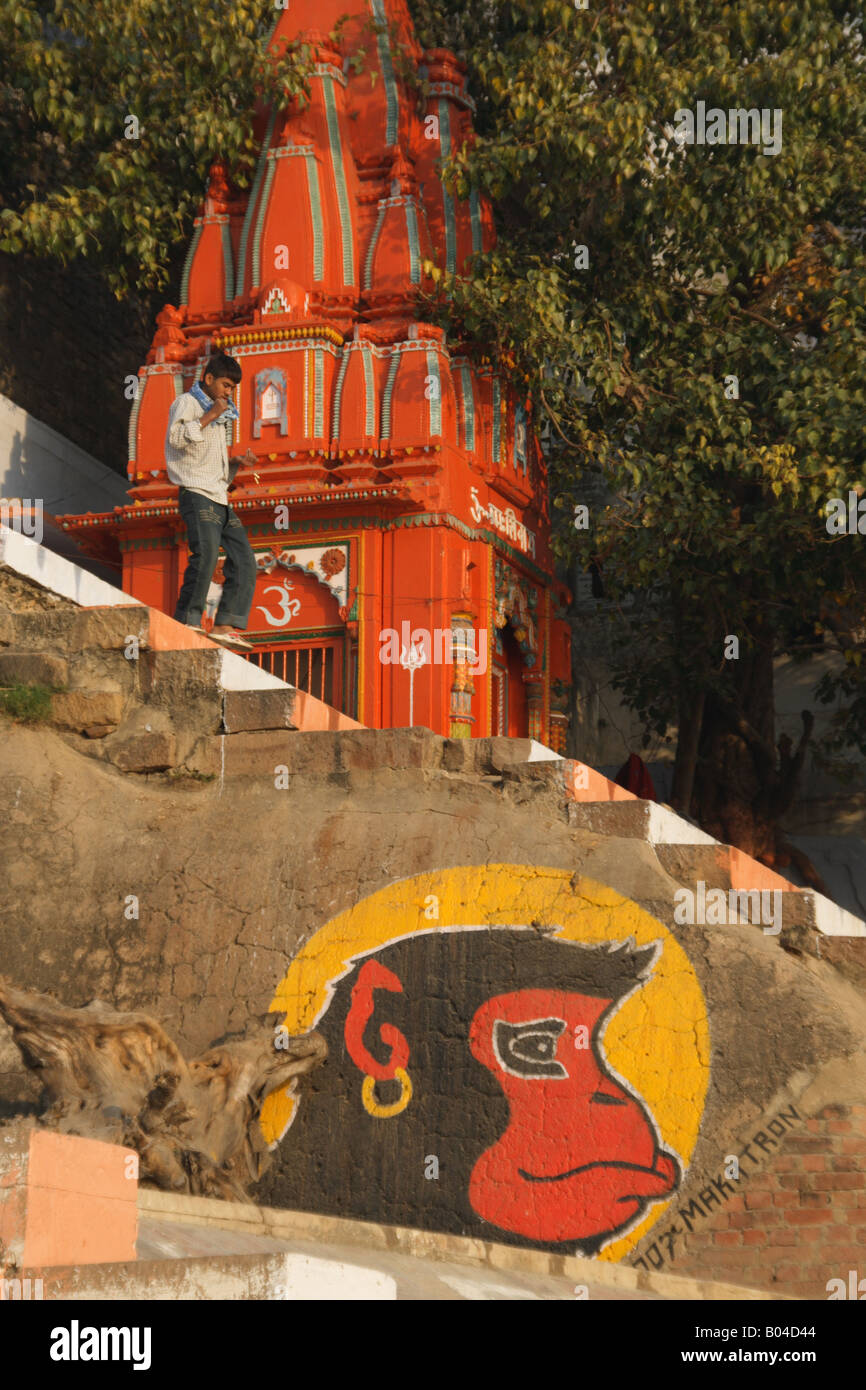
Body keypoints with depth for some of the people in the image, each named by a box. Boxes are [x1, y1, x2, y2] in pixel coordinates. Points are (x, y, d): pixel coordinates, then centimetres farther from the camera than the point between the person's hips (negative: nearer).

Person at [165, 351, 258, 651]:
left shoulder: (217, 422, 28)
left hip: (219, 499, 9)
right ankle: (187, 621, -27)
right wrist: (208, 417, -11)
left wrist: (236, 462, 13)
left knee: (244, 560, -3)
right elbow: (177, 437, -16)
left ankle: (225, 626, -9)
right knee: (206, 552, -25)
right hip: (196, 493, -8)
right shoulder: (186, 403, 4)